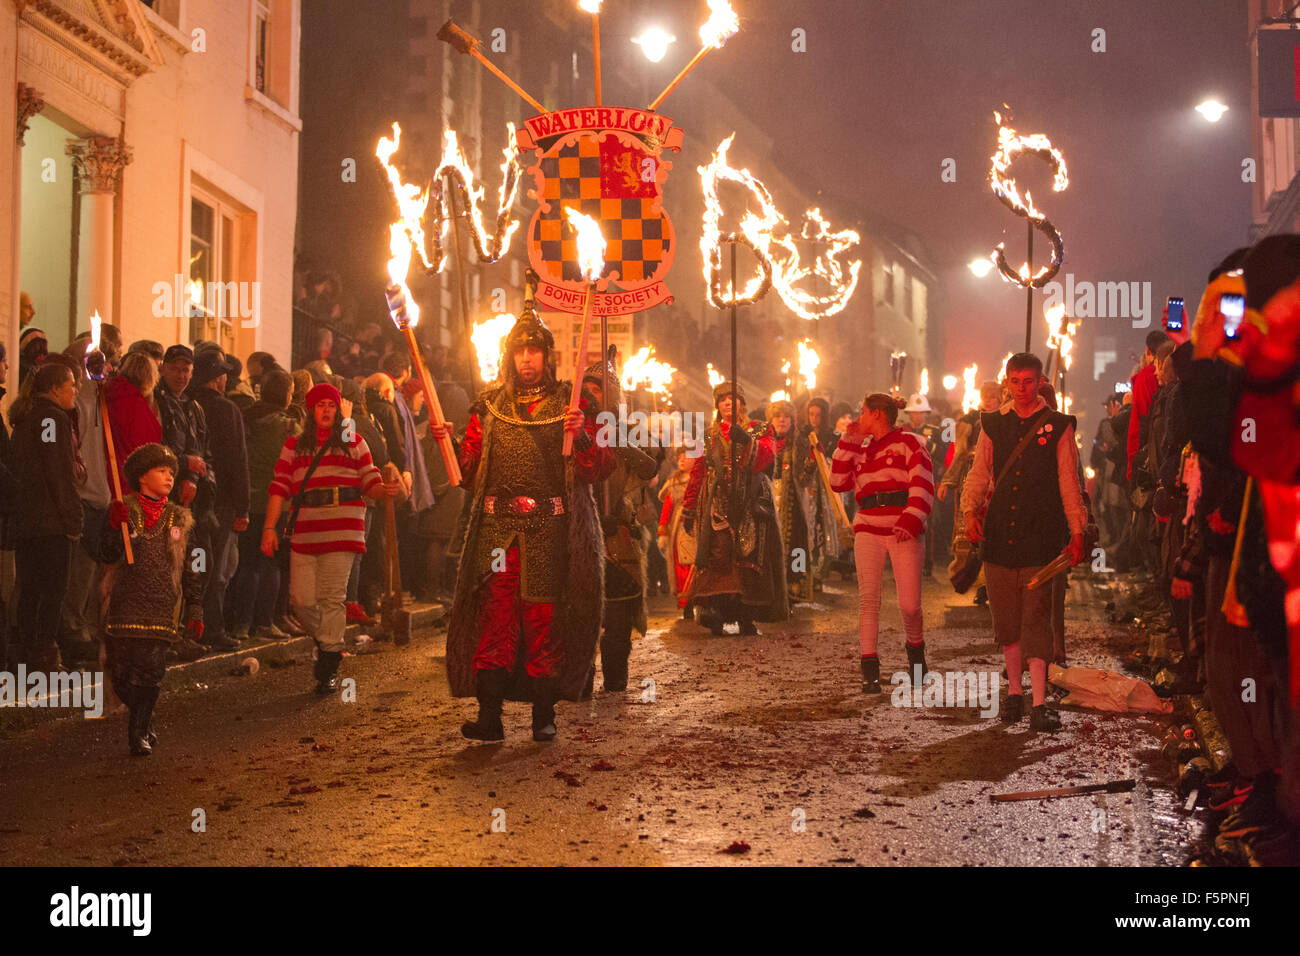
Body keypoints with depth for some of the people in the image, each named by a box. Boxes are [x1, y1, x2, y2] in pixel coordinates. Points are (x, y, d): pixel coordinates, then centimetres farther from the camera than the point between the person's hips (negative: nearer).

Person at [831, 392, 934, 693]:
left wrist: (911, 522, -18)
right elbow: (839, 482, 11)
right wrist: (847, 442, 10)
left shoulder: (908, 443, 3)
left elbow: (922, 485, -6)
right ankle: (869, 672, -3)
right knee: (868, 599, -6)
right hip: (868, 530, 5)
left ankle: (916, 653, 23)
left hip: (904, 533, -5)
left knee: (909, 605, -6)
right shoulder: (862, 450, 22)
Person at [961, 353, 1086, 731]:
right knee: (1006, 616, 9)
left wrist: (1077, 531, 0)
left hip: (1040, 536, -3)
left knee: (1036, 617, -8)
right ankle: (1014, 691, 22)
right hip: (999, 534, 3)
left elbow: (1068, 482, 4)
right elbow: (979, 473, 12)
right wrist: (970, 511, -4)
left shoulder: (1058, 426, 4)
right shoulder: (993, 425, 11)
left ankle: (1039, 704, -9)